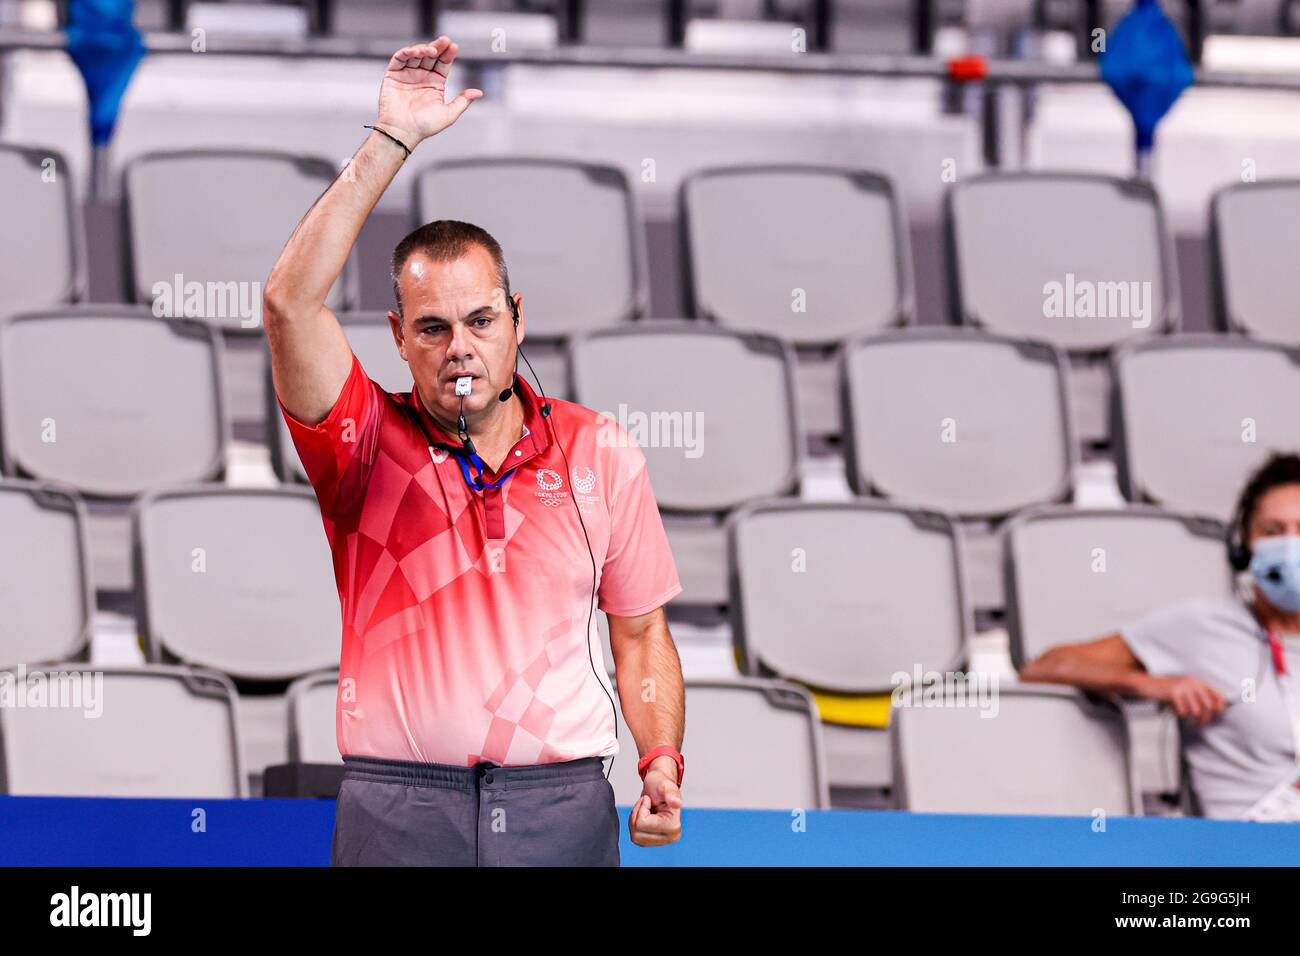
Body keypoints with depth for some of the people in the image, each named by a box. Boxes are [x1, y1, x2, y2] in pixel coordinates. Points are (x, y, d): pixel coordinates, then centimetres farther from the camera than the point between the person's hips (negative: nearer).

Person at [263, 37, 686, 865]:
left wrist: (662, 762, -3)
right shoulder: (369, 444, 2)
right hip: (396, 809, -1)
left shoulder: (602, 455, 8)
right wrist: (392, 141, -11)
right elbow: (290, 300, -12)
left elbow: (641, 632, 14)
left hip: (563, 806, 1)